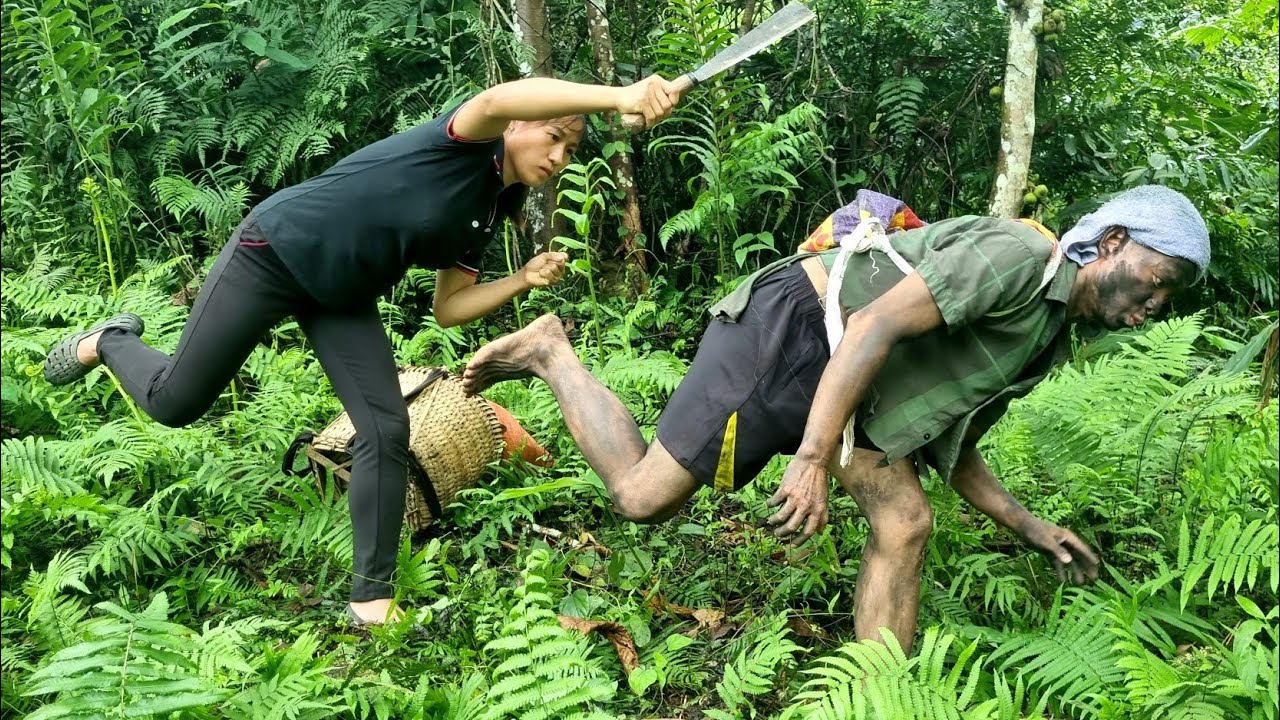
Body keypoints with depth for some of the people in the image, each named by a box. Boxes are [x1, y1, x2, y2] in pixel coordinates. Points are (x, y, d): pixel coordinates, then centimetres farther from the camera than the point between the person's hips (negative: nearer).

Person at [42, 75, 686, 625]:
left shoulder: (490, 212, 4)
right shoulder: (467, 145, -19)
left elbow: (447, 310, 3)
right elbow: (498, 98, -45)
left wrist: (524, 280, -11)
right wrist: (620, 97, -55)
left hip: (342, 296, 8)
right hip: (273, 251, -7)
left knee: (387, 431, -6)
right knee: (173, 404, 3)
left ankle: (369, 597, 4)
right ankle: (112, 342, 39)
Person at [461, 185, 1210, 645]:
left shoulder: (1044, 338, 16)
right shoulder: (1015, 253, -16)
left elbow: (948, 446, 18)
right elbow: (877, 325, -25)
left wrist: (1029, 525, 9)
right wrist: (813, 460, -28)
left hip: (837, 369, 10)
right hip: (791, 330, -9)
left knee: (905, 523, -1)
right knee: (644, 494, -5)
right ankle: (550, 352, 14)